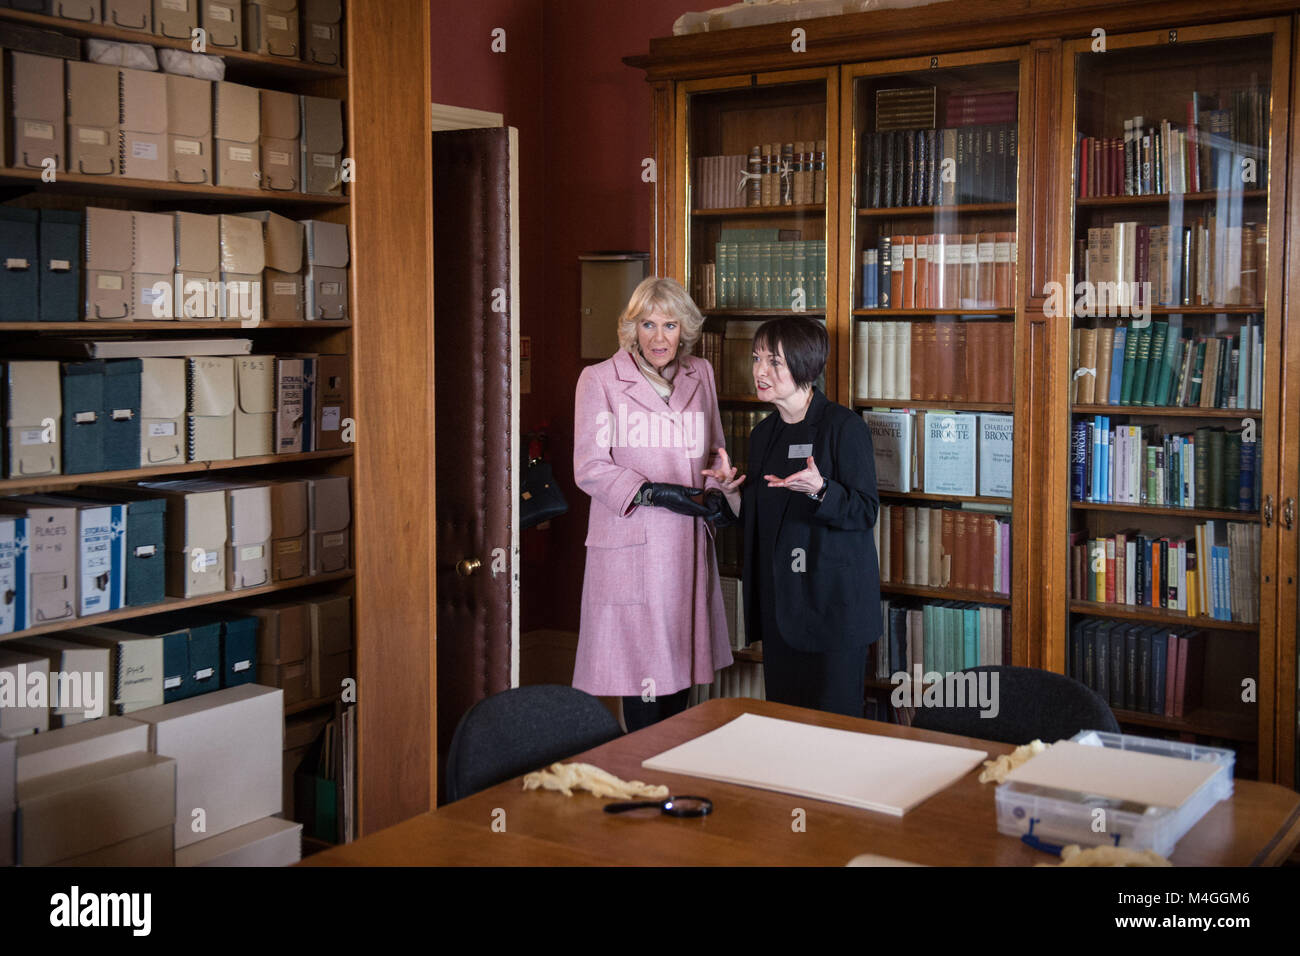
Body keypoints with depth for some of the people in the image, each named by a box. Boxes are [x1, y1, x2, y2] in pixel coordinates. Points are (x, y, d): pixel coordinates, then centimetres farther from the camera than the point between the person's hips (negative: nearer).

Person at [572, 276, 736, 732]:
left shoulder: (700, 375, 12)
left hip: (688, 542, 5)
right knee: (639, 665, -3)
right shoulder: (600, 379, -3)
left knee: (679, 657, 11)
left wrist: (715, 493, -1)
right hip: (631, 545, -5)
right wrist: (655, 493, -18)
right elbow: (589, 468, -8)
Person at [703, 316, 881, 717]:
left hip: (832, 600, -7)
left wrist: (818, 490, -28)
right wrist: (734, 490, 0)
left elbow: (865, 512, -12)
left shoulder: (845, 427, -10)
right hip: (778, 601, 7)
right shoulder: (763, 435, 12)